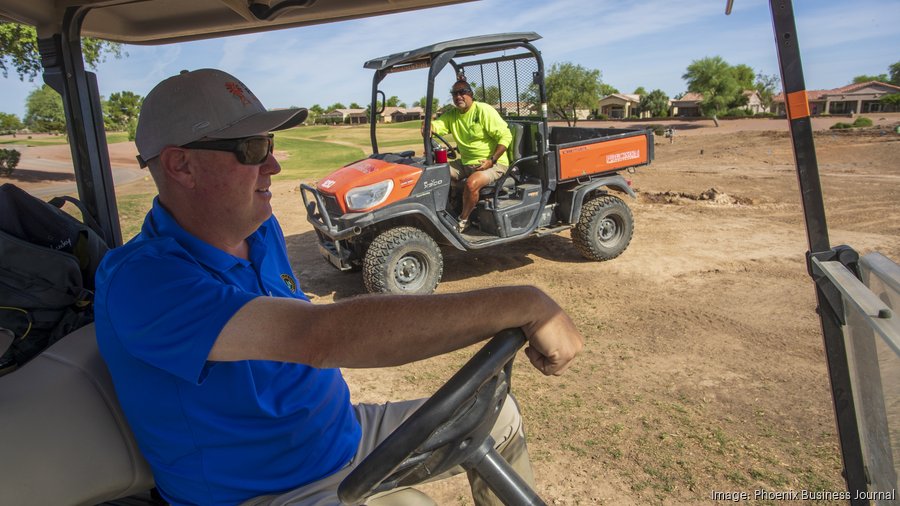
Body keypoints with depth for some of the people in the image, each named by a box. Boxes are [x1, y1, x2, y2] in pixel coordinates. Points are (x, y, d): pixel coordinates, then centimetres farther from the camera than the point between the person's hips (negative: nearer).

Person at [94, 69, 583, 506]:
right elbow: (321, 335, -40)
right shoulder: (141, 280, -27)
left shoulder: (260, 231, -1)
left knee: (498, 419, 9)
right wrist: (523, 306, -40)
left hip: (346, 435, 7)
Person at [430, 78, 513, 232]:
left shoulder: (484, 110, -11)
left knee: (471, 183, -33)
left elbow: (505, 136, -16)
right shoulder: (452, 115, 9)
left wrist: (492, 160, -24)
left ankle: (462, 220, -10)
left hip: (493, 163, -7)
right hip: (466, 162, 7)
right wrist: (428, 127, -34)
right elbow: (436, 126, -8)